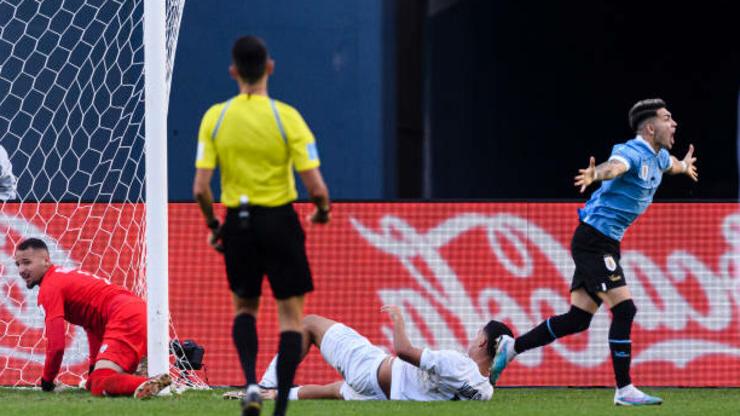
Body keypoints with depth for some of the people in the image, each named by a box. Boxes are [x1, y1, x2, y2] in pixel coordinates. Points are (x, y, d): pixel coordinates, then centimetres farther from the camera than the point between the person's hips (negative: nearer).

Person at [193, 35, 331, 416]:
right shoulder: (286, 117, -10)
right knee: (291, 314, 8)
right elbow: (316, 188, -13)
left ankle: (250, 384, 2)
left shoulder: (214, 117, -4)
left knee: (244, 307, 23)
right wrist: (322, 210, 8)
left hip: (237, 224, 2)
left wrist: (213, 225, 10)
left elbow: (200, 188, -7)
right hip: (279, 220, -2)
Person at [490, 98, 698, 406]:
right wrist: (595, 174, -64)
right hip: (593, 240, -10)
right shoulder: (632, 153, -18)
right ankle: (624, 390, -12)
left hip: (606, 245, 10)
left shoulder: (658, 157, 13)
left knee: (577, 320, 7)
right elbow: (614, 166, -42)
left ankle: (510, 347, 17)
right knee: (624, 309, -15)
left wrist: (684, 167, 61)